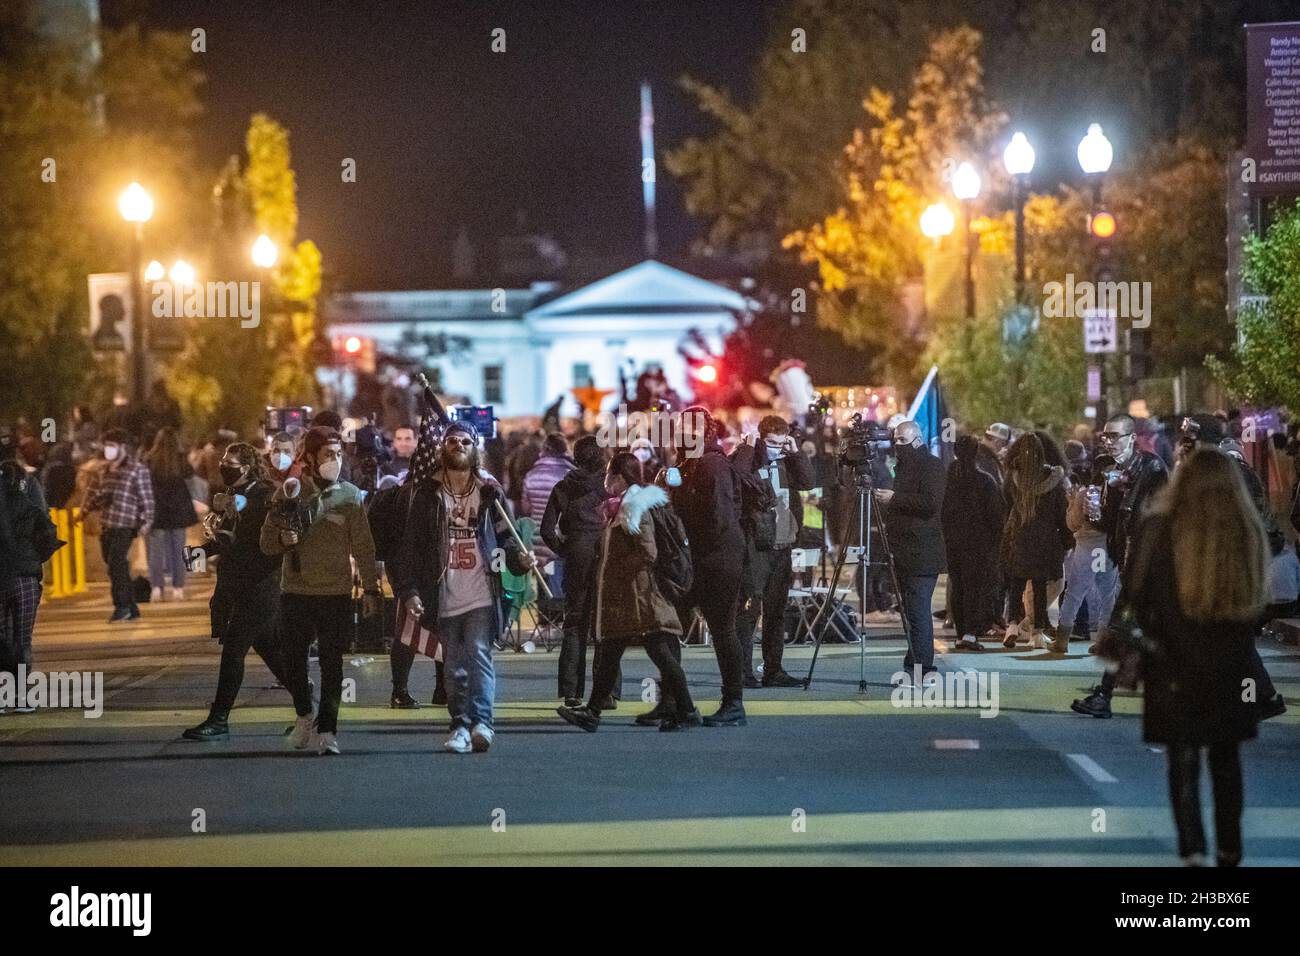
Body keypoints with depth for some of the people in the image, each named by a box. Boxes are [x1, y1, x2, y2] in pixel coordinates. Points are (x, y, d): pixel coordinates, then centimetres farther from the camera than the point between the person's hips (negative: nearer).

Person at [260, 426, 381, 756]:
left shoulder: (348, 494, 1)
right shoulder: (289, 493, 3)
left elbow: (363, 545, 2)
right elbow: (266, 543, 5)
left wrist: (370, 588, -1)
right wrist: (283, 538, -17)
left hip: (335, 593, -2)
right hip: (294, 591, 2)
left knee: (331, 663, -2)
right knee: (294, 660, 8)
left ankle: (327, 730, 1)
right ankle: (304, 716, 30)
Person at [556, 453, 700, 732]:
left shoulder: (636, 510, -14)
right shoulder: (617, 511, 16)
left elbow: (648, 553, -23)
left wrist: (618, 570, -14)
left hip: (638, 597, -10)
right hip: (619, 598, 10)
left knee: (659, 653, -7)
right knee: (609, 655, 12)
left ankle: (687, 712, -4)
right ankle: (592, 712, 15)